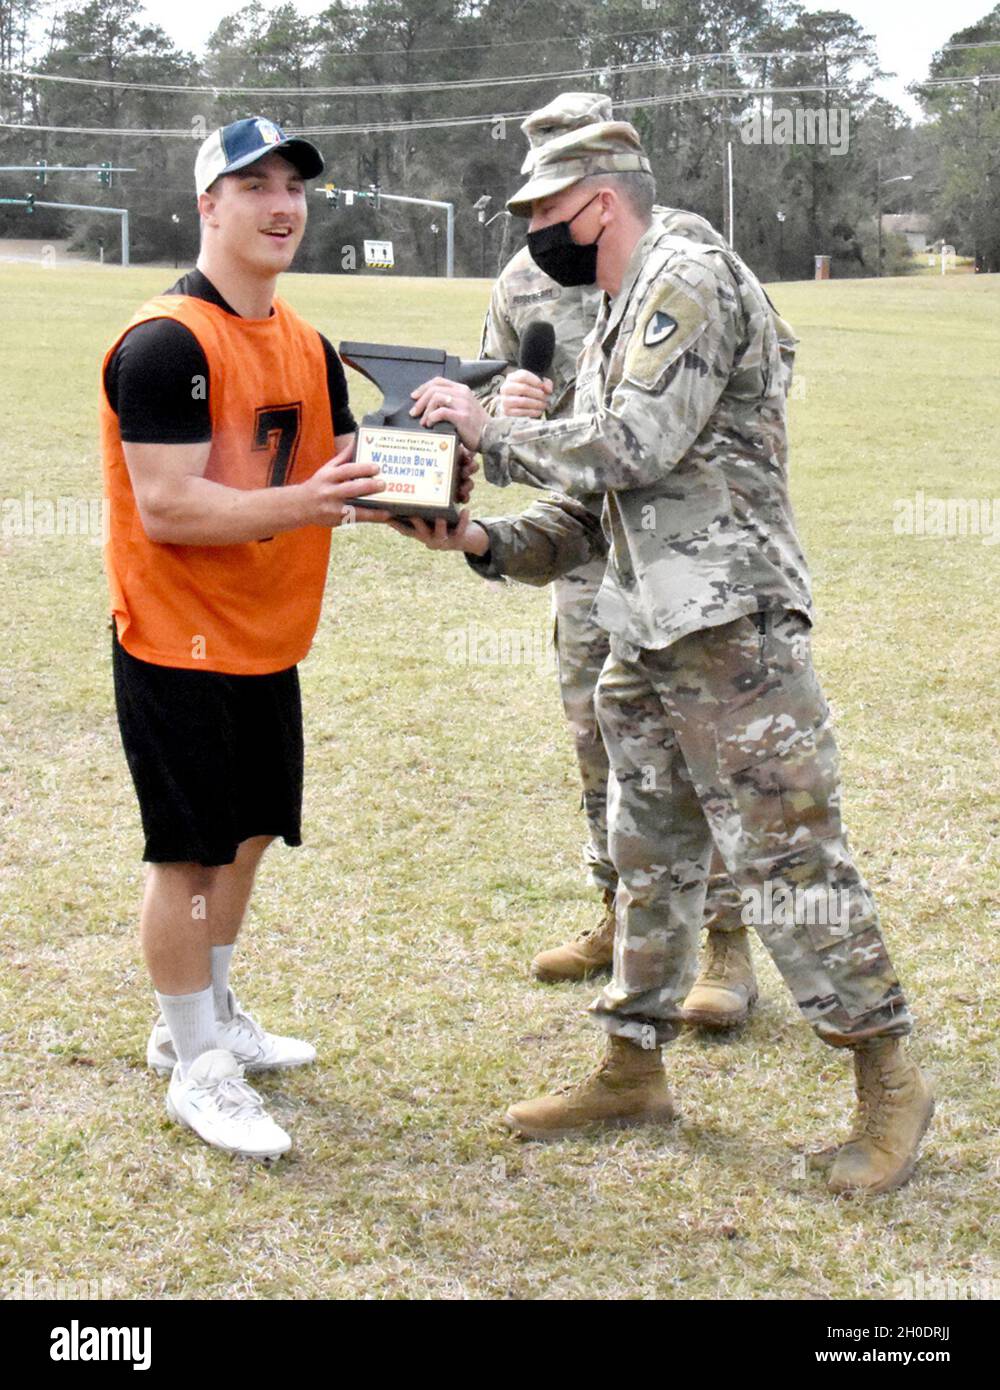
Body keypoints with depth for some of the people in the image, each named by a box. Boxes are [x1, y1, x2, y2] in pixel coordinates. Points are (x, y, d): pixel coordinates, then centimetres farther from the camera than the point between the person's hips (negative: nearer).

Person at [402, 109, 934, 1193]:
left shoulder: (692, 279, -9)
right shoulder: (611, 329, 20)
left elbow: (633, 450, -20)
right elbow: (594, 512, 19)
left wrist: (487, 431, -9)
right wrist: (482, 543, 4)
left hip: (731, 630, -10)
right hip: (643, 635, 10)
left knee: (787, 857, -6)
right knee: (649, 858, 15)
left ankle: (887, 1078, 6)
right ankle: (633, 1071, 27)